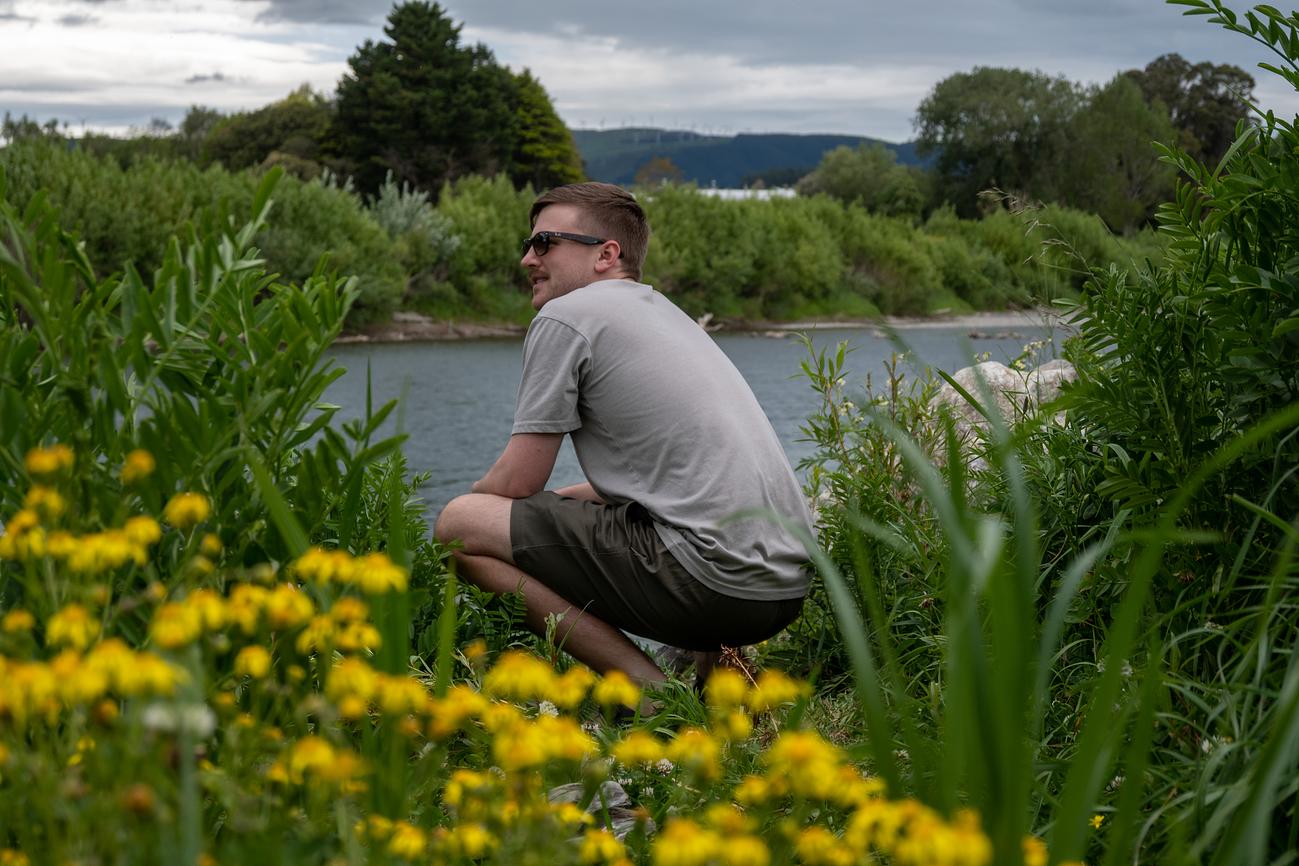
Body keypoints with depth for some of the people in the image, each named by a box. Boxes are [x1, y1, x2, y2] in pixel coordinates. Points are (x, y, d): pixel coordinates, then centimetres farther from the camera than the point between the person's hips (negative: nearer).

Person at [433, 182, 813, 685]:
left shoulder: (565, 316, -2)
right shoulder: (663, 310, 26)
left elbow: (516, 483, -2)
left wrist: (468, 506, 20)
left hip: (712, 581, -10)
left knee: (461, 525, -5)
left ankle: (652, 694, -10)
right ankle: (718, 663, 12)